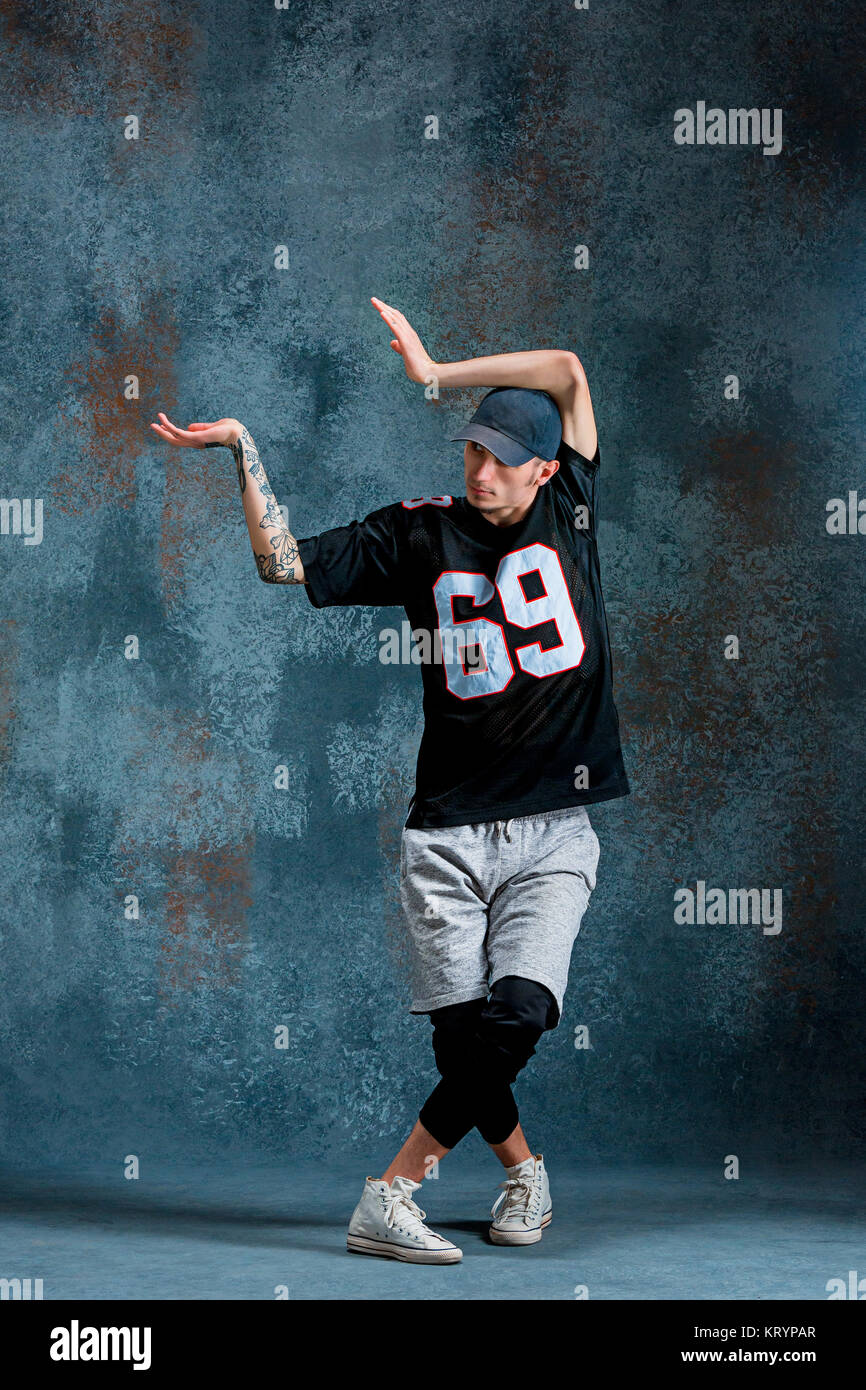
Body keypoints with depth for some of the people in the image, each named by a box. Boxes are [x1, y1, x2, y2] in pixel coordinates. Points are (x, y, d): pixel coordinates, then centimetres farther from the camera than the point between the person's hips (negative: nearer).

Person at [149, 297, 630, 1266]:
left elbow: (565, 371, -2)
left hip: (552, 838, 0)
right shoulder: (419, 534, 5)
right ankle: (523, 1170, 26)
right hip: (447, 834, 1)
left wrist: (436, 374, 0)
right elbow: (283, 563, -1)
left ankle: (391, 1194, -6)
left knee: (516, 1015, -18)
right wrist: (244, 447, -7)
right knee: (461, 1038, -3)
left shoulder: (568, 513, 5)